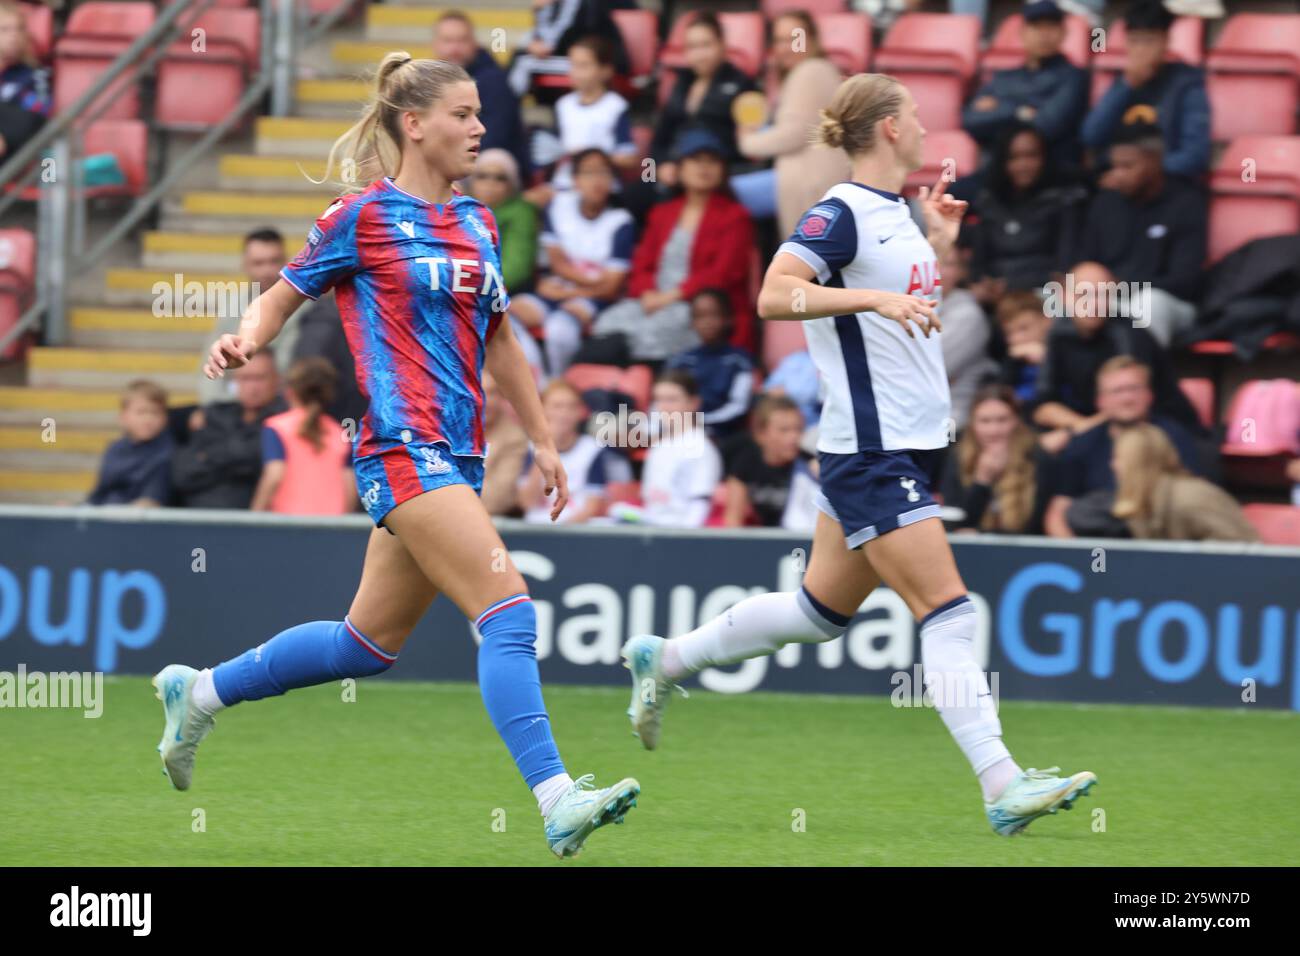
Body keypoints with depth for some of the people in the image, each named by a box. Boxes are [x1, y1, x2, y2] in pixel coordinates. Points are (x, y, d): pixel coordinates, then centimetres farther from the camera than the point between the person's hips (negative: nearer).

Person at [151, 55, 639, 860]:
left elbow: (498, 338, 25)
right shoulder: (363, 217, -3)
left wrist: (543, 440, 25)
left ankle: (200, 692, 31)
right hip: (404, 449, -8)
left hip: (458, 454, 8)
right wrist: (247, 340, -15)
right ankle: (557, 801, -26)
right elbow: (284, 295, 6)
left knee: (371, 644, 14)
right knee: (509, 610, -20)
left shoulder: (477, 223, 16)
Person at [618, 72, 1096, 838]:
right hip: (871, 452, -10)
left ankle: (664, 660, 32)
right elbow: (775, 295, -25)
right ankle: (1002, 787, -17)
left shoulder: (896, 212, 15)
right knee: (949, 613, -14)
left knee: (822, 611, 17)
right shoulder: (842, 213, -13)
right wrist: (875, 297, -32)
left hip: (909, 446, 10)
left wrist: (940, 245, 17)